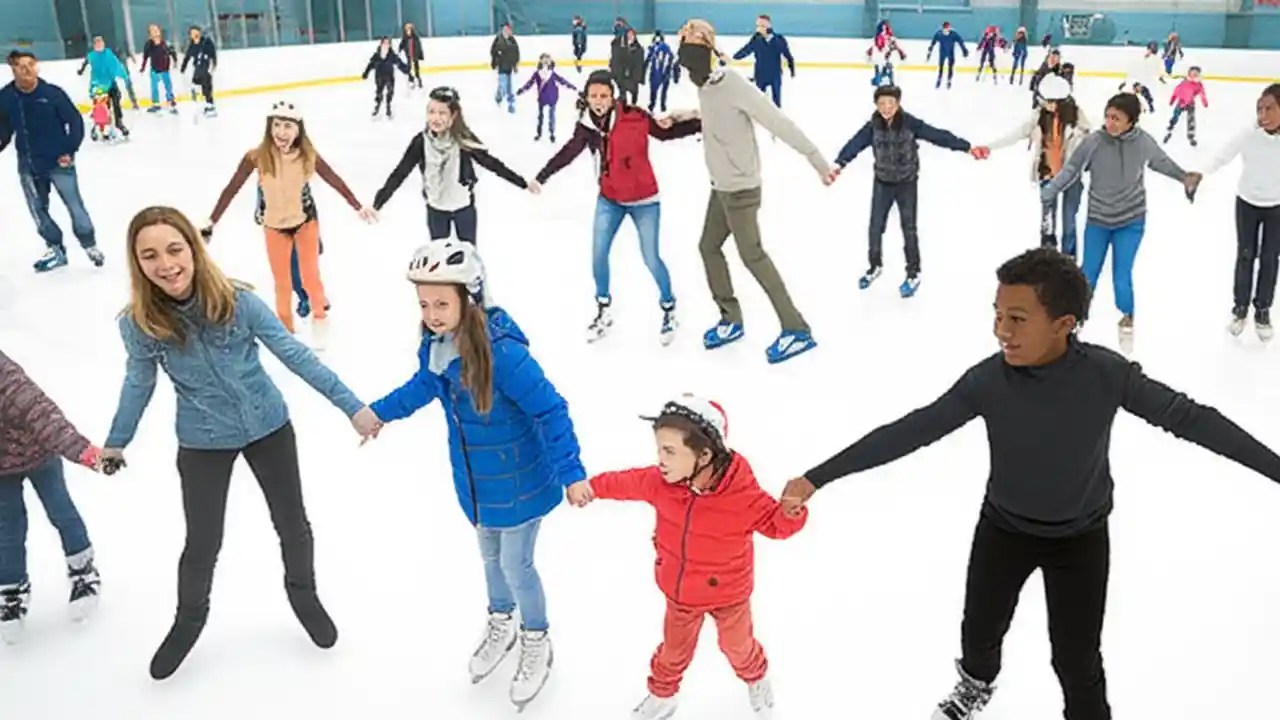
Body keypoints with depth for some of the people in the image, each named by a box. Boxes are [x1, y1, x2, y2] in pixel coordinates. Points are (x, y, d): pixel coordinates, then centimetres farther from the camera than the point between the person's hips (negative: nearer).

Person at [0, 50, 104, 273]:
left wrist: (70, 150, -12)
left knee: (74, 204, 2)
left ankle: (90, 245, 18)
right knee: (38, 209, 11)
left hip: (58, 161, -4)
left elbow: (75, 121, -8)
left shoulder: (52, 93, -14)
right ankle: (55, 248, 25)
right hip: (28, 165, 4)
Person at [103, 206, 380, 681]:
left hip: (269, 427, 0)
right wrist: (115, 442, 13)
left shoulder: (238, 302, -22)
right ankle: (189, 619, 40)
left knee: (293, 525, 14)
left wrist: (352, 406, -14)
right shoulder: (139, 324, -18)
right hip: (202, 443, 0)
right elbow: (139, 383, 0)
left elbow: (295, 355, -15)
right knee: (202, 543, 10)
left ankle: (303, 593, 43)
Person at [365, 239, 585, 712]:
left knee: (516, 564, 10)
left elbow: (551, 411, -29)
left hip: (518, 481, -6)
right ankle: (500, 625, 54)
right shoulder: (435, 344, -12)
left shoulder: (503, 352, -34)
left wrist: (570, 472, -32)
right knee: (490, 554, 26)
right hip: (474, 481, 6)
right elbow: (424, 385, 11)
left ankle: (536, 643, 39)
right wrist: (381, 412, 16)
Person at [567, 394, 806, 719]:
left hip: (728, 592, -3)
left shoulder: (743, 495, -36)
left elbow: (775, 523, -22)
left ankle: (756, 679, 59)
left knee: (737, 645, 25)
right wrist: (592, 486, -1)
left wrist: (791, 510, -43)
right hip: (680, 591, 3)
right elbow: (629, 482, -3)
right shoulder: (661, 481, -23)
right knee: (675, 648, 25)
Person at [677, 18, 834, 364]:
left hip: (740, 187, -9)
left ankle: (797, 329, 1)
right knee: (709, 247, 15)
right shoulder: (706, 85, 4)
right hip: (721, 186, 9)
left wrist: (817, 160, -23)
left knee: (752, 255, -5)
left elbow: (780, 123, -23)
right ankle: (731, 320, 29)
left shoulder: (733, 86, -22)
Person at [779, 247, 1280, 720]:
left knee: (1077, 661, 7)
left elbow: (1188, 417, -17)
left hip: (1080, 539, -2)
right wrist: (817, 478, -23)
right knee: (979, 630, 23)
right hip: (1003, 529, 2)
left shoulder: (1107, 374, -28)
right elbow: (908, 432, -23)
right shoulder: (987, 381, -26)